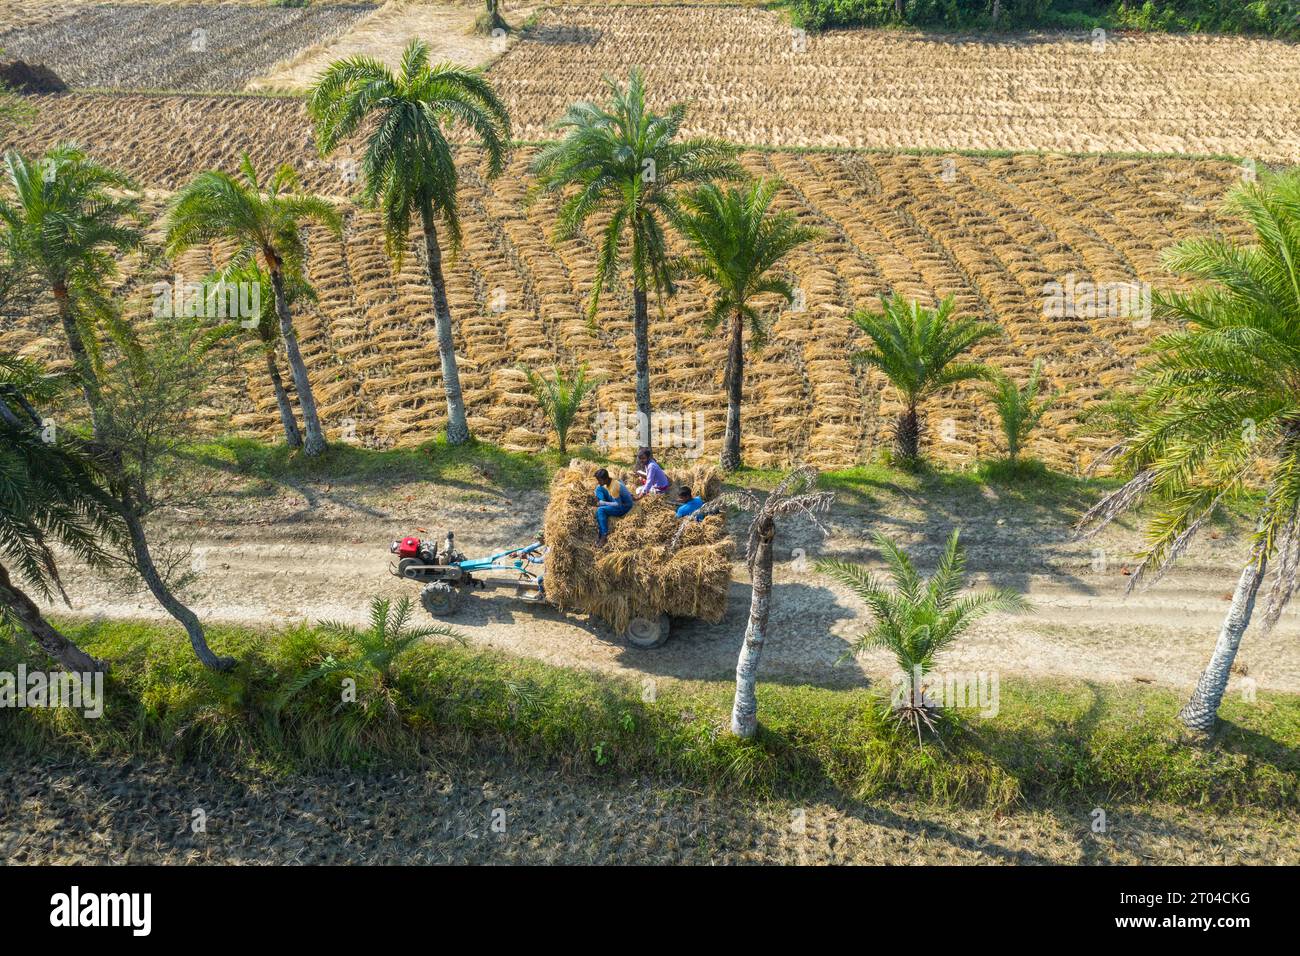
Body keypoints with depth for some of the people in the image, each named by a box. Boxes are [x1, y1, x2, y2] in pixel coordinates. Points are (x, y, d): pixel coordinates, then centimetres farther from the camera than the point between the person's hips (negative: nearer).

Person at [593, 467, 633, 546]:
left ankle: (604, 535, -13)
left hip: (624, 506, -9)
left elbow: (618, 504, -30)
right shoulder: (607, 480, -9)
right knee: (599, 488, -1)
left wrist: (603, 503, -24)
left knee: (600, 510, -26)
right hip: (616, 500, 9)